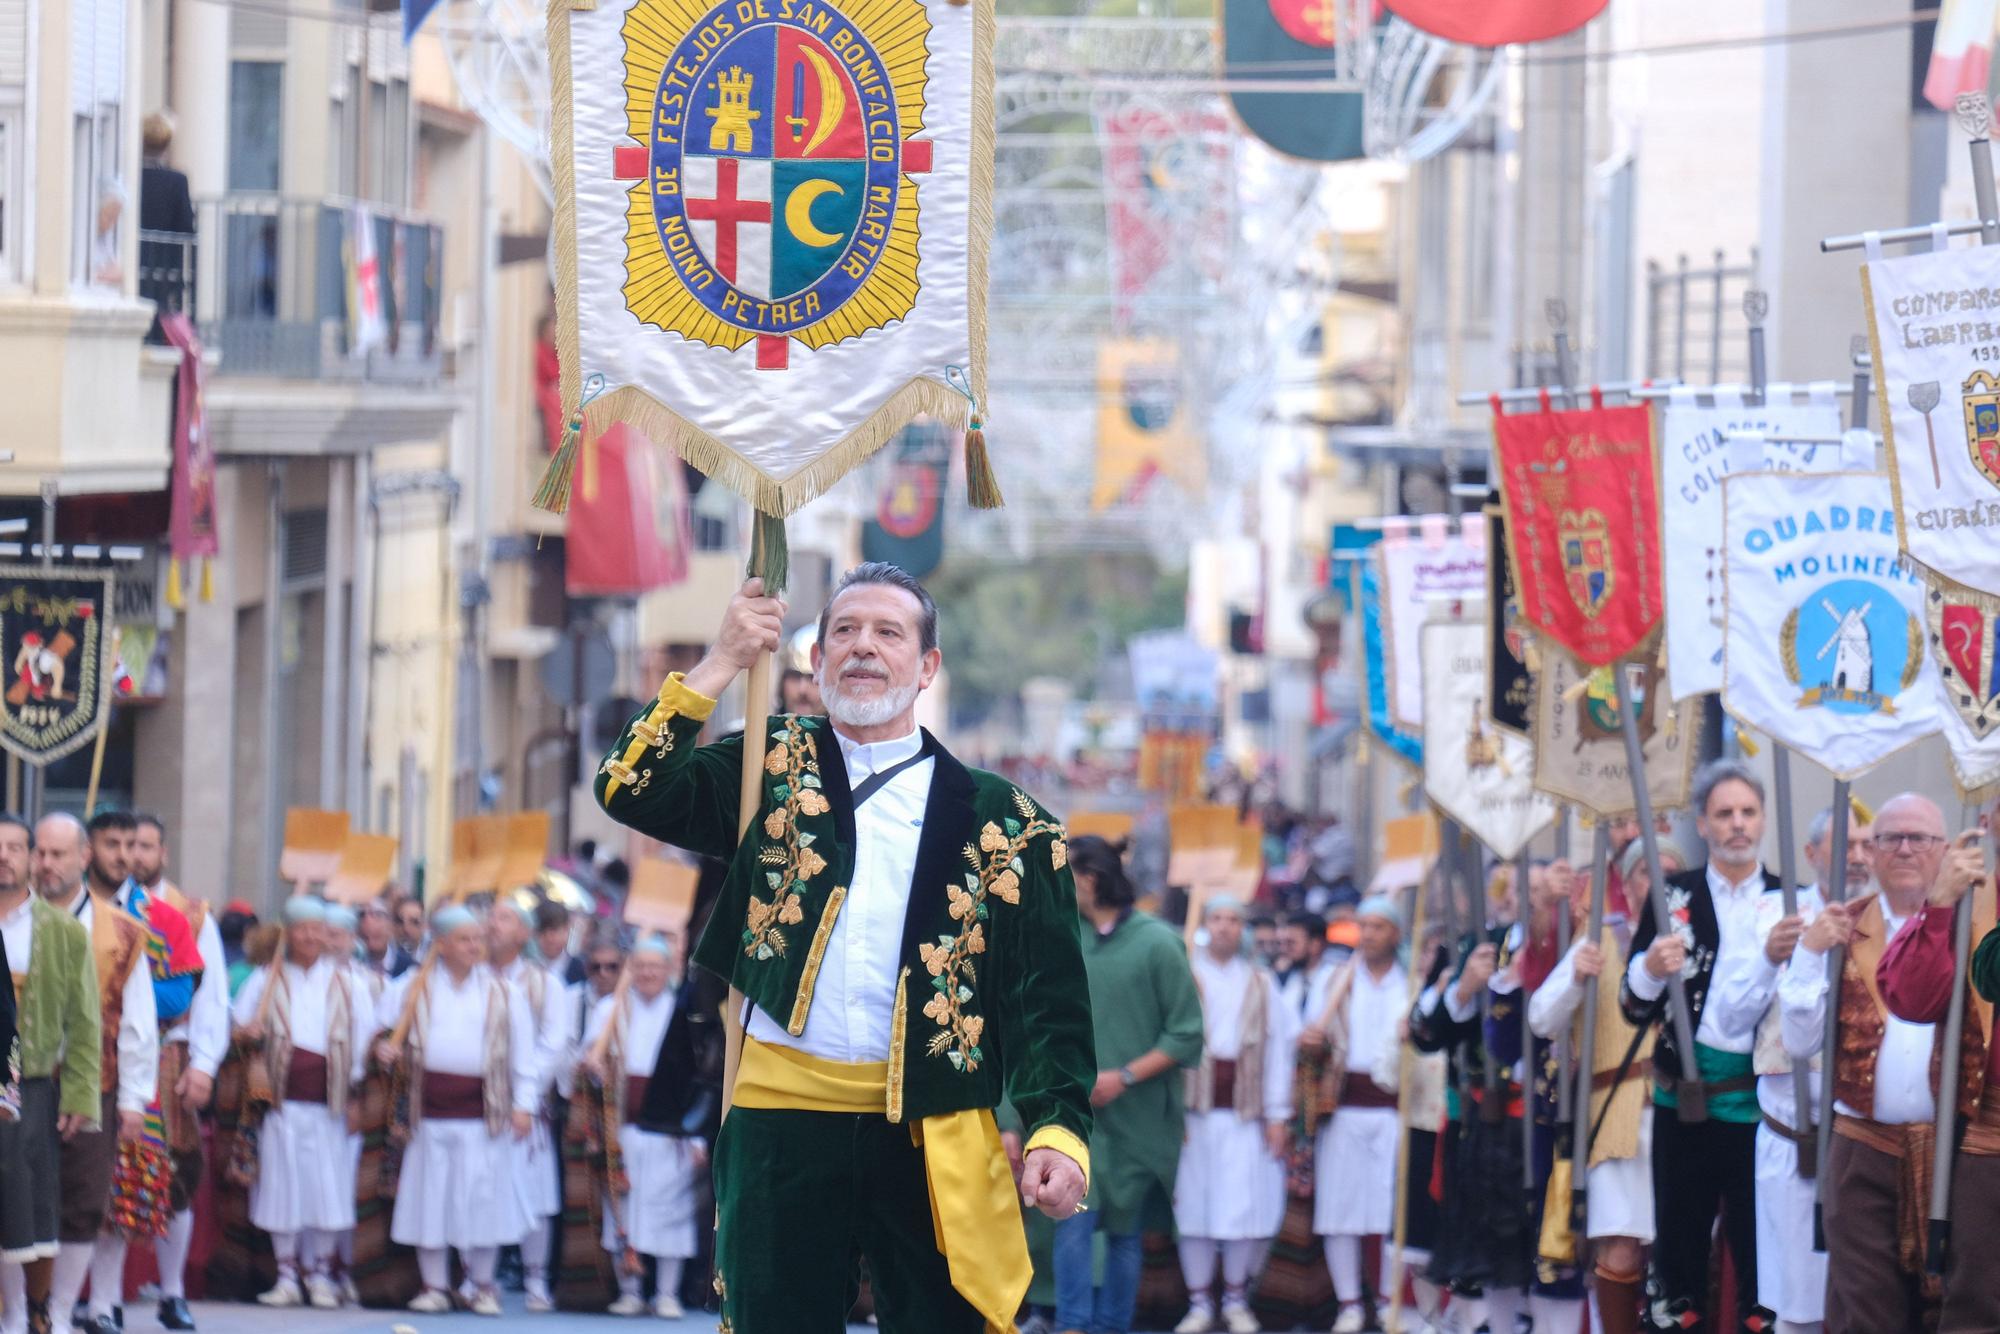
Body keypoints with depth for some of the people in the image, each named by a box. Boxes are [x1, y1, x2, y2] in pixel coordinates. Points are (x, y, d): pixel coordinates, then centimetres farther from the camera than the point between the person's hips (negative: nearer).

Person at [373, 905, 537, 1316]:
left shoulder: (501, 994, 9)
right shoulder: (414, 987, 9)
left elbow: (522, 1052, 8)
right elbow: (383, 1025, 15)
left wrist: (523, 1104, 0)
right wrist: (384, 1047, -7)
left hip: (482, 1113, 0)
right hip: (430, 1112, 0)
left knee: (482, 1200, -2)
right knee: (431, 1200, 0)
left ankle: (483, 1286, 9)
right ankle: (434, 1287, 7)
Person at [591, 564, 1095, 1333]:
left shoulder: (996, 819, 6)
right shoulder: (773, 770, 11)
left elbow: (1047, 996, 2)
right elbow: (630, 791, -3)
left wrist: (1057, 1130, -11)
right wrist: (722, 665, -7)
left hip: (932, 1142, -1)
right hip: (783, 1125, 1)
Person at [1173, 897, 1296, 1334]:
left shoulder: (1261, 985, 12)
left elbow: (1277, 1049, 9)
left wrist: (1277, 1115, 2)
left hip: (1245, 1107, 1)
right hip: (1194, 1107, -1)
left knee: (1244, 1204, -3)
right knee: (1194, 1206, -1)